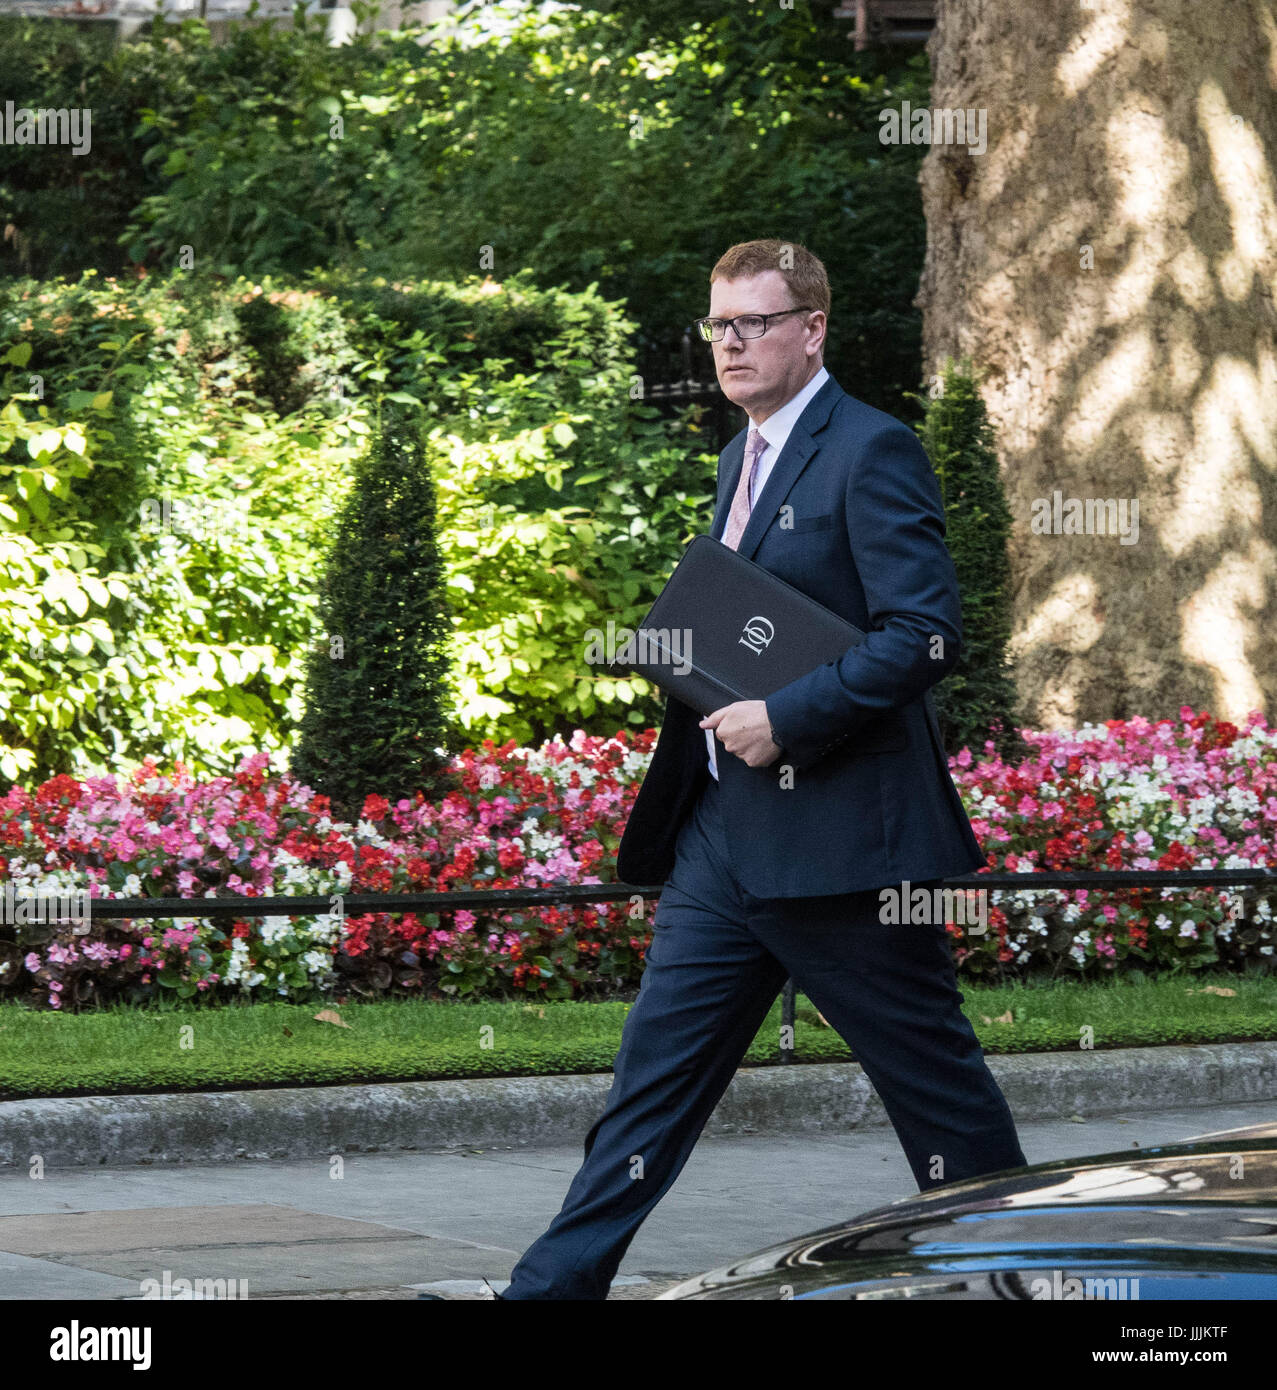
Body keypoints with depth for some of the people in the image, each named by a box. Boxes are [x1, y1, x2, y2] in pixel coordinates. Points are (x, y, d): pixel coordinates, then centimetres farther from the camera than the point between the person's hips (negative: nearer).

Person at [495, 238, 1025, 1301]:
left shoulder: (872, 454, -11)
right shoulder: (745, 457, 17)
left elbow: (926, 636, -18)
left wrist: (786, 719, -20)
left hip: (841, 837, -8)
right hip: (726, 832, 8)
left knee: (934, 1080, 2)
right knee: (658, 1065, 6)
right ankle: (554, 1289, 6)